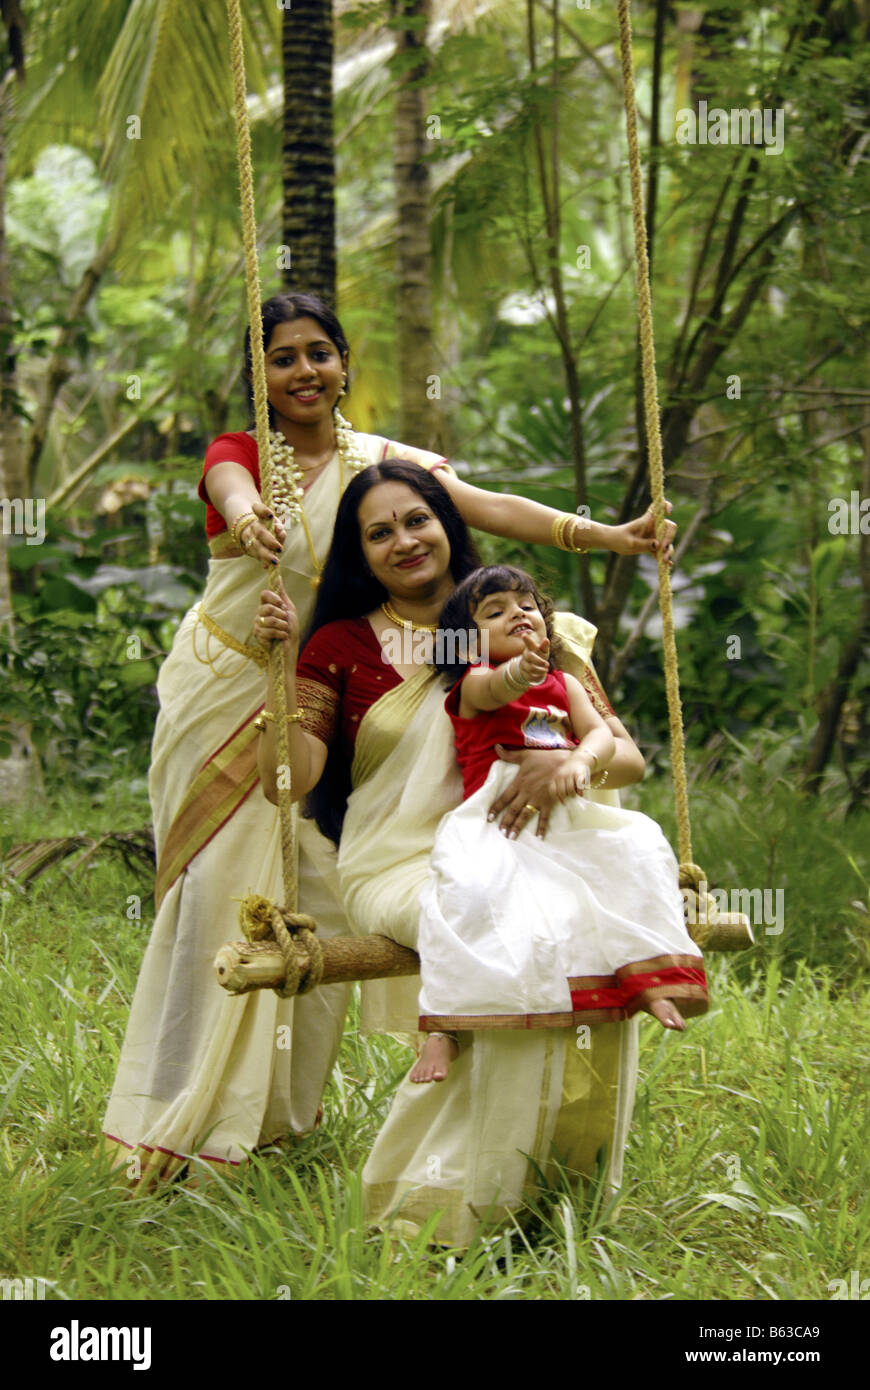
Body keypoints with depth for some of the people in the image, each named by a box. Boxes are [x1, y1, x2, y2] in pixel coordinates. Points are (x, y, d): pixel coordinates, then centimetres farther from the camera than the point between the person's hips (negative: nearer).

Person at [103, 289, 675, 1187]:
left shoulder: (385, 463, 1)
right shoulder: (235, 455, -4)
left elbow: (487, 508, -13)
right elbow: (238, 499, -29)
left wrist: (607, 535, -27)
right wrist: (251, 528, -55)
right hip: (219, 692, -2)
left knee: (319, 892, -4)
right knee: (215, 888, -5)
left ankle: (276, 1112, 7)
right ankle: (180, 1115, 1)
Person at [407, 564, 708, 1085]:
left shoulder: (564, 684, 20)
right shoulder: (472, 684, 4)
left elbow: (603, 735, 4)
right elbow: (495, 688, -23)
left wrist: (582, 761, -22)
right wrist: (521, 671, -49)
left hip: (567, 824, 5)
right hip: (496, 823, -5)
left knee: (638, 843, -17)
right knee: (470, 889, -33)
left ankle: (645, 975, -15)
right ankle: (444, 1027, -33)